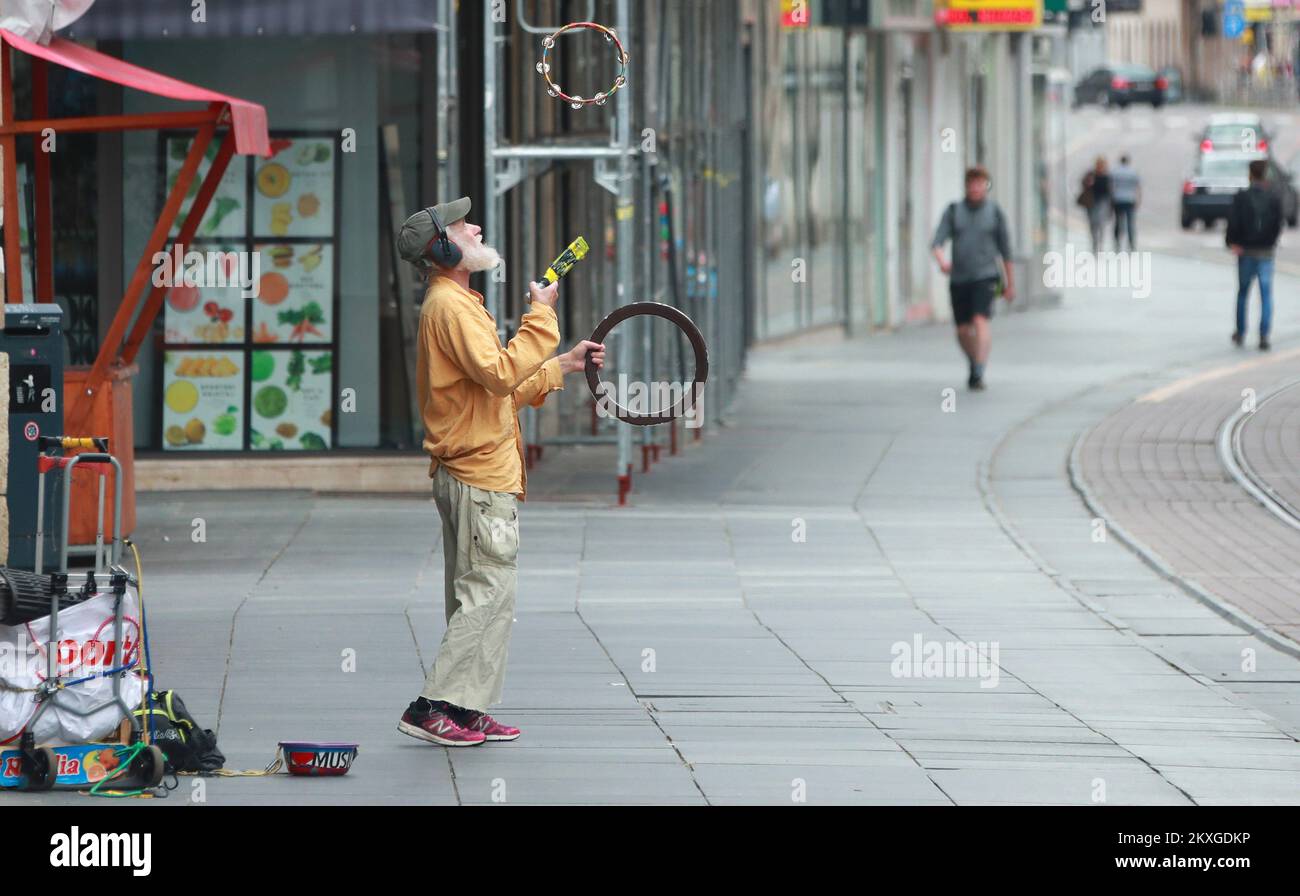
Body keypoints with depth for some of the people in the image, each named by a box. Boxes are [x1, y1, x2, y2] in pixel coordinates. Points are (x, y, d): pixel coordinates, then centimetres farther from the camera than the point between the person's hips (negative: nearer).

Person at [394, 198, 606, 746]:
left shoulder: (459, 304, 20)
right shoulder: (449, 305, -14)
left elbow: (503, 390, 25)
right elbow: (500, 374, -24)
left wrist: (564, 367, 22)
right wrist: (542, 314, -18)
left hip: (473, 473, 11)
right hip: (480, 479, -11)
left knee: (479, 599, 12)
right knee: (488, 596, -11)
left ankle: (466, 711, 13)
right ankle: (435, 708, -12)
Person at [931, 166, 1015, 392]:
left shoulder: (995, 212, 2)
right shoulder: (953, 212, 4)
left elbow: (1005, 249, 9)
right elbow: (937, 242, -6)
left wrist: (1010, 283, 12)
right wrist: (941, 260, -29)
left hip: (985, 277, -3)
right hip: (959, 278, 3)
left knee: (981, 321, -21)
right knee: (963, 331, 8)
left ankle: (979, 374, -26)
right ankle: (974, 363, 36)